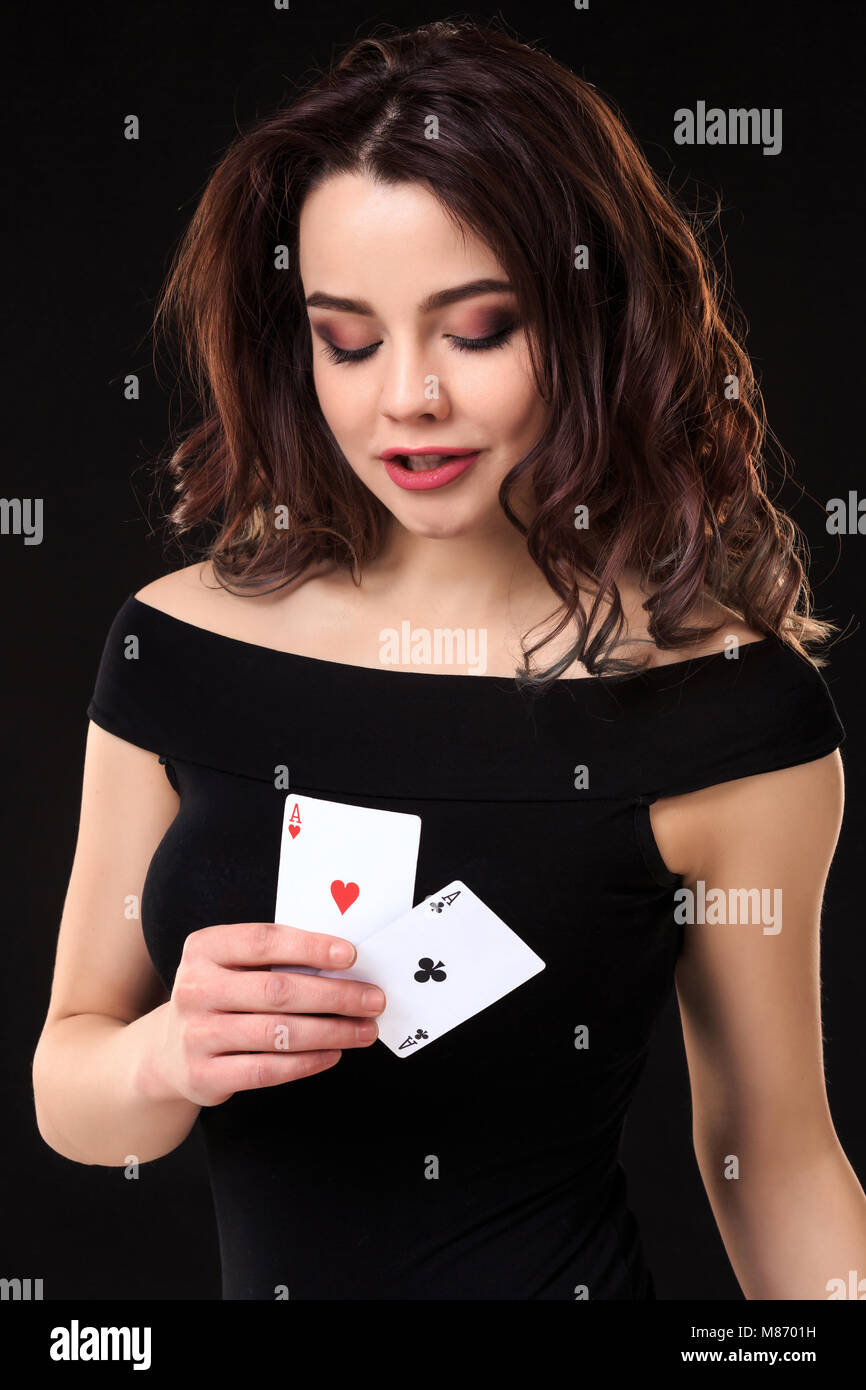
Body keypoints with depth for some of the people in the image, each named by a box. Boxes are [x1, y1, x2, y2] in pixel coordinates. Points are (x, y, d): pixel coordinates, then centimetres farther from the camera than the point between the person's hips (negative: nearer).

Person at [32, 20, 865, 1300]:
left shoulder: (729, 704, -17)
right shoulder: (180, 644, -10)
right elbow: (66, 1089, -5)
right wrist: (171, 1058, -23)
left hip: (563, 1273, -2)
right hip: (262, 1270, 3)